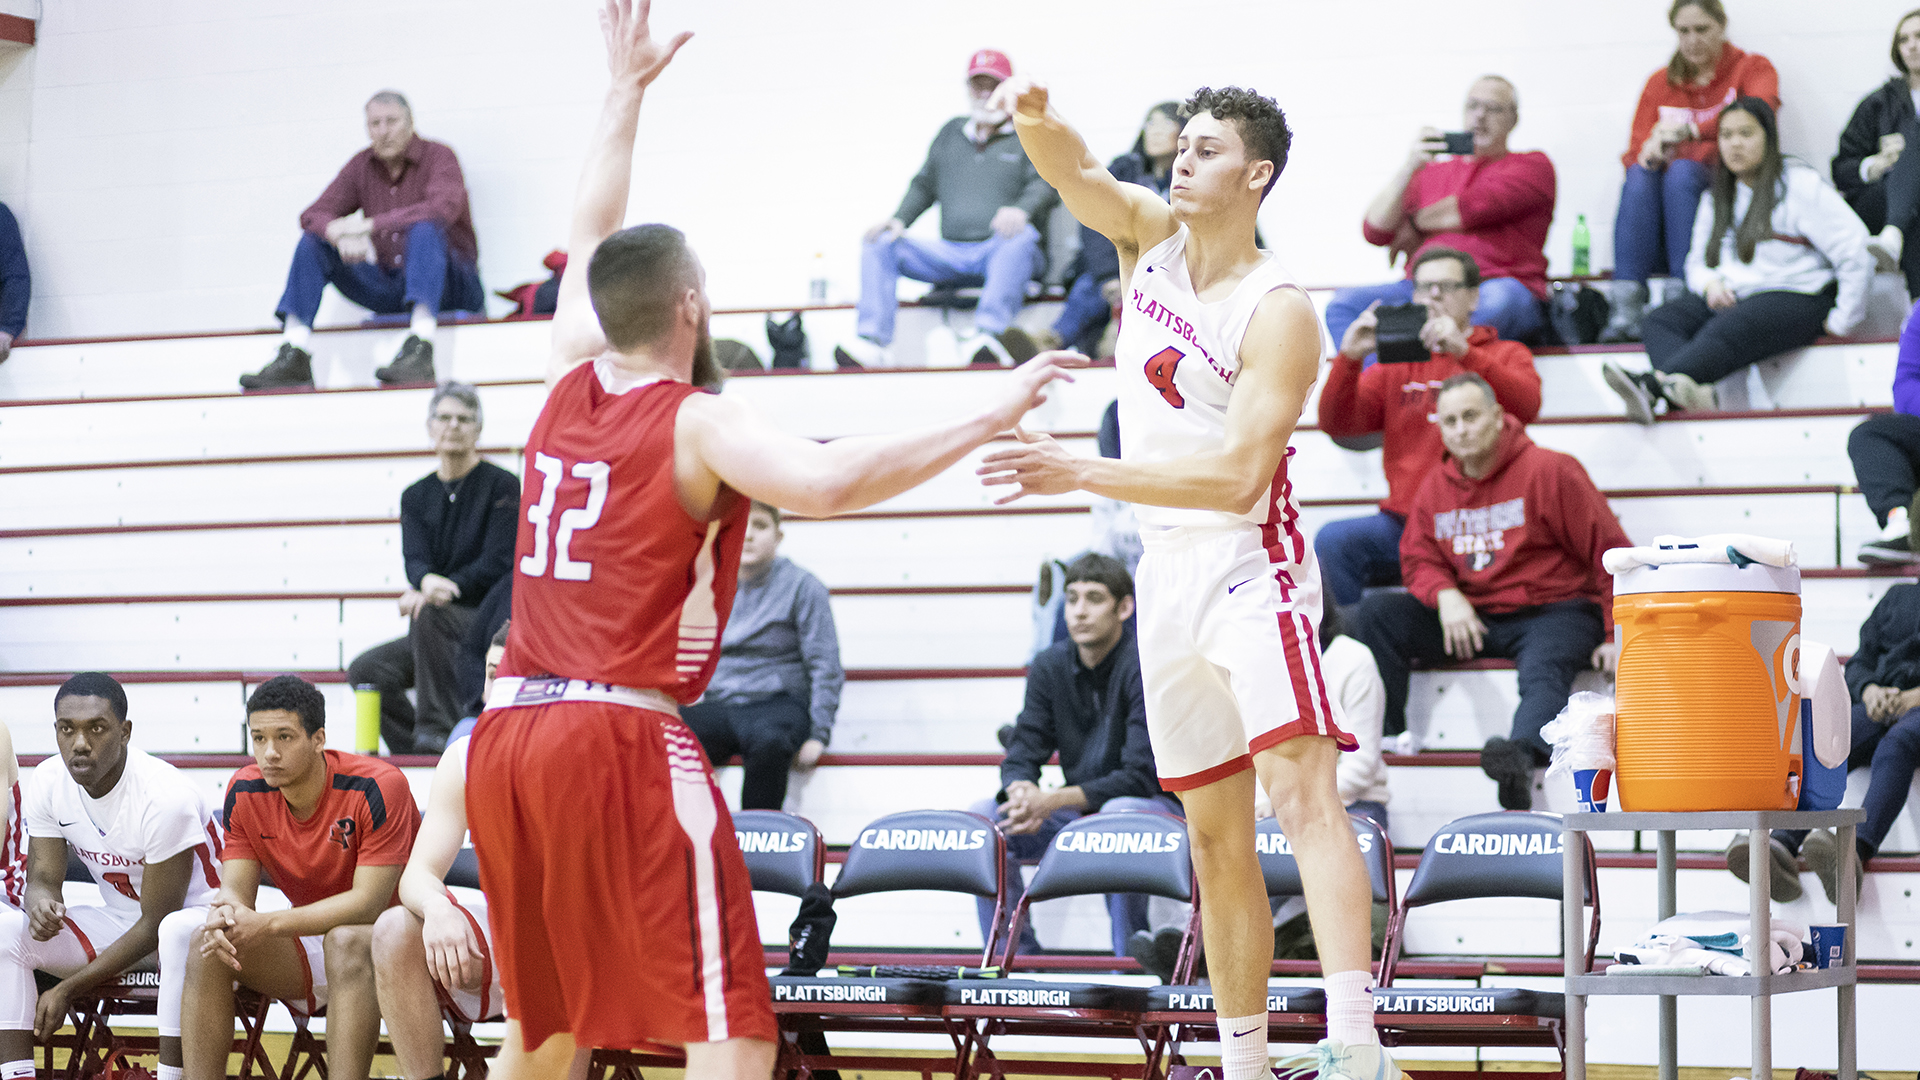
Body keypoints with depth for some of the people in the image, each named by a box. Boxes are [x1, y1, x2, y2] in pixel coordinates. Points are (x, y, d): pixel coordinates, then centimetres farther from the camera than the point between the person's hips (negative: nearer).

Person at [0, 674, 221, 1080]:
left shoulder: (165, 798, -27)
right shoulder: (47, 784, -9)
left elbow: (156, 925, -23)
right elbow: (43, 875, -4)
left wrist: (67, 988, -23)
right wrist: (40, 902, -32)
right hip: (117, 919, 6)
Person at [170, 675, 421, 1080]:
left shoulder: (378, 787, -22)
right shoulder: (245, 792, -4)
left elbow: (369, 902, -25)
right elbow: (237, 887, -4)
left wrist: (266, 924, -32)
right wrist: (225, 914, -31)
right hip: (309, 947, 5)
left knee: (346, 940, -38)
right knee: (205, 939, -18)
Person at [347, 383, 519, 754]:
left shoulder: (502, 486, -1)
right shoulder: (416, 496, 13)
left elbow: (498, 563, -12)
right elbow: (414, 561, -1)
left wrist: (430, 595, -24)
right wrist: (428, 580, -29)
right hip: (435, 635, 6)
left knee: (428, 613, -35)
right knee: (366, 670, -16)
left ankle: (437, 729, -32)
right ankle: (419, 752, -10)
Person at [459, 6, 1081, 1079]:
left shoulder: (568, 389, 12)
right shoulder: (700, 424, -6)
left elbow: (594, 239, 28)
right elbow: (827, 482, -25)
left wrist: (627, 87, 35)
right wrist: (986, 419, -19)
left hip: (508, 733, 7)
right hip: (623, 740, -7)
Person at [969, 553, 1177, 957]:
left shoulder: (1145, 666, -17)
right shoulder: (1050, 667, 1)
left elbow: (1141, 775, -23)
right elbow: (1022, 754, -1)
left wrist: (1053, 801, -31)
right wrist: (1021, 791, -27)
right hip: (1079, 810, 6)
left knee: (1119, 815, -39)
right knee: (983, 814, -14)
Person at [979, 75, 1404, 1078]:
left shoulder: (1279, 312, -14)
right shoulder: (1151, 234, 6)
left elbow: (1239, 475, -21)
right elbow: (1072, 171, -8)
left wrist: (1081, 474, -26)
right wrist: (1035, 116, -32)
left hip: (1250, 565, -7)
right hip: (1167, 572, 7)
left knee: (1301, 787, -24)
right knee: (1215, 836, 10)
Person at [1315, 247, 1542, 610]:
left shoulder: (1506, 355, 14)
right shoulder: (1394, 364, 21)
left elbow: (1527, 405, -10)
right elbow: (1336, 424, 9)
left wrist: (1463, 352, -23)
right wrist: (1349, 358, -9)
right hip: (1403, 522, 3)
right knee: (1332, 541, -25)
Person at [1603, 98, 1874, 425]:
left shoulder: (1800, 185, -1)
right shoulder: (1716, 198, 21)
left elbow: (1855, 251, -7)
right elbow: (1697, 261, 25)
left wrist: (1841, 321, -8)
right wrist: (1709, 283, 0)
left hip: (1792, 296, -7)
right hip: (1726, 298, 7)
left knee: (1728, 329, -38)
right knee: (1659, 321, -23)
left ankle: (1652, 384, -65)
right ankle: (1697, 393, -54)